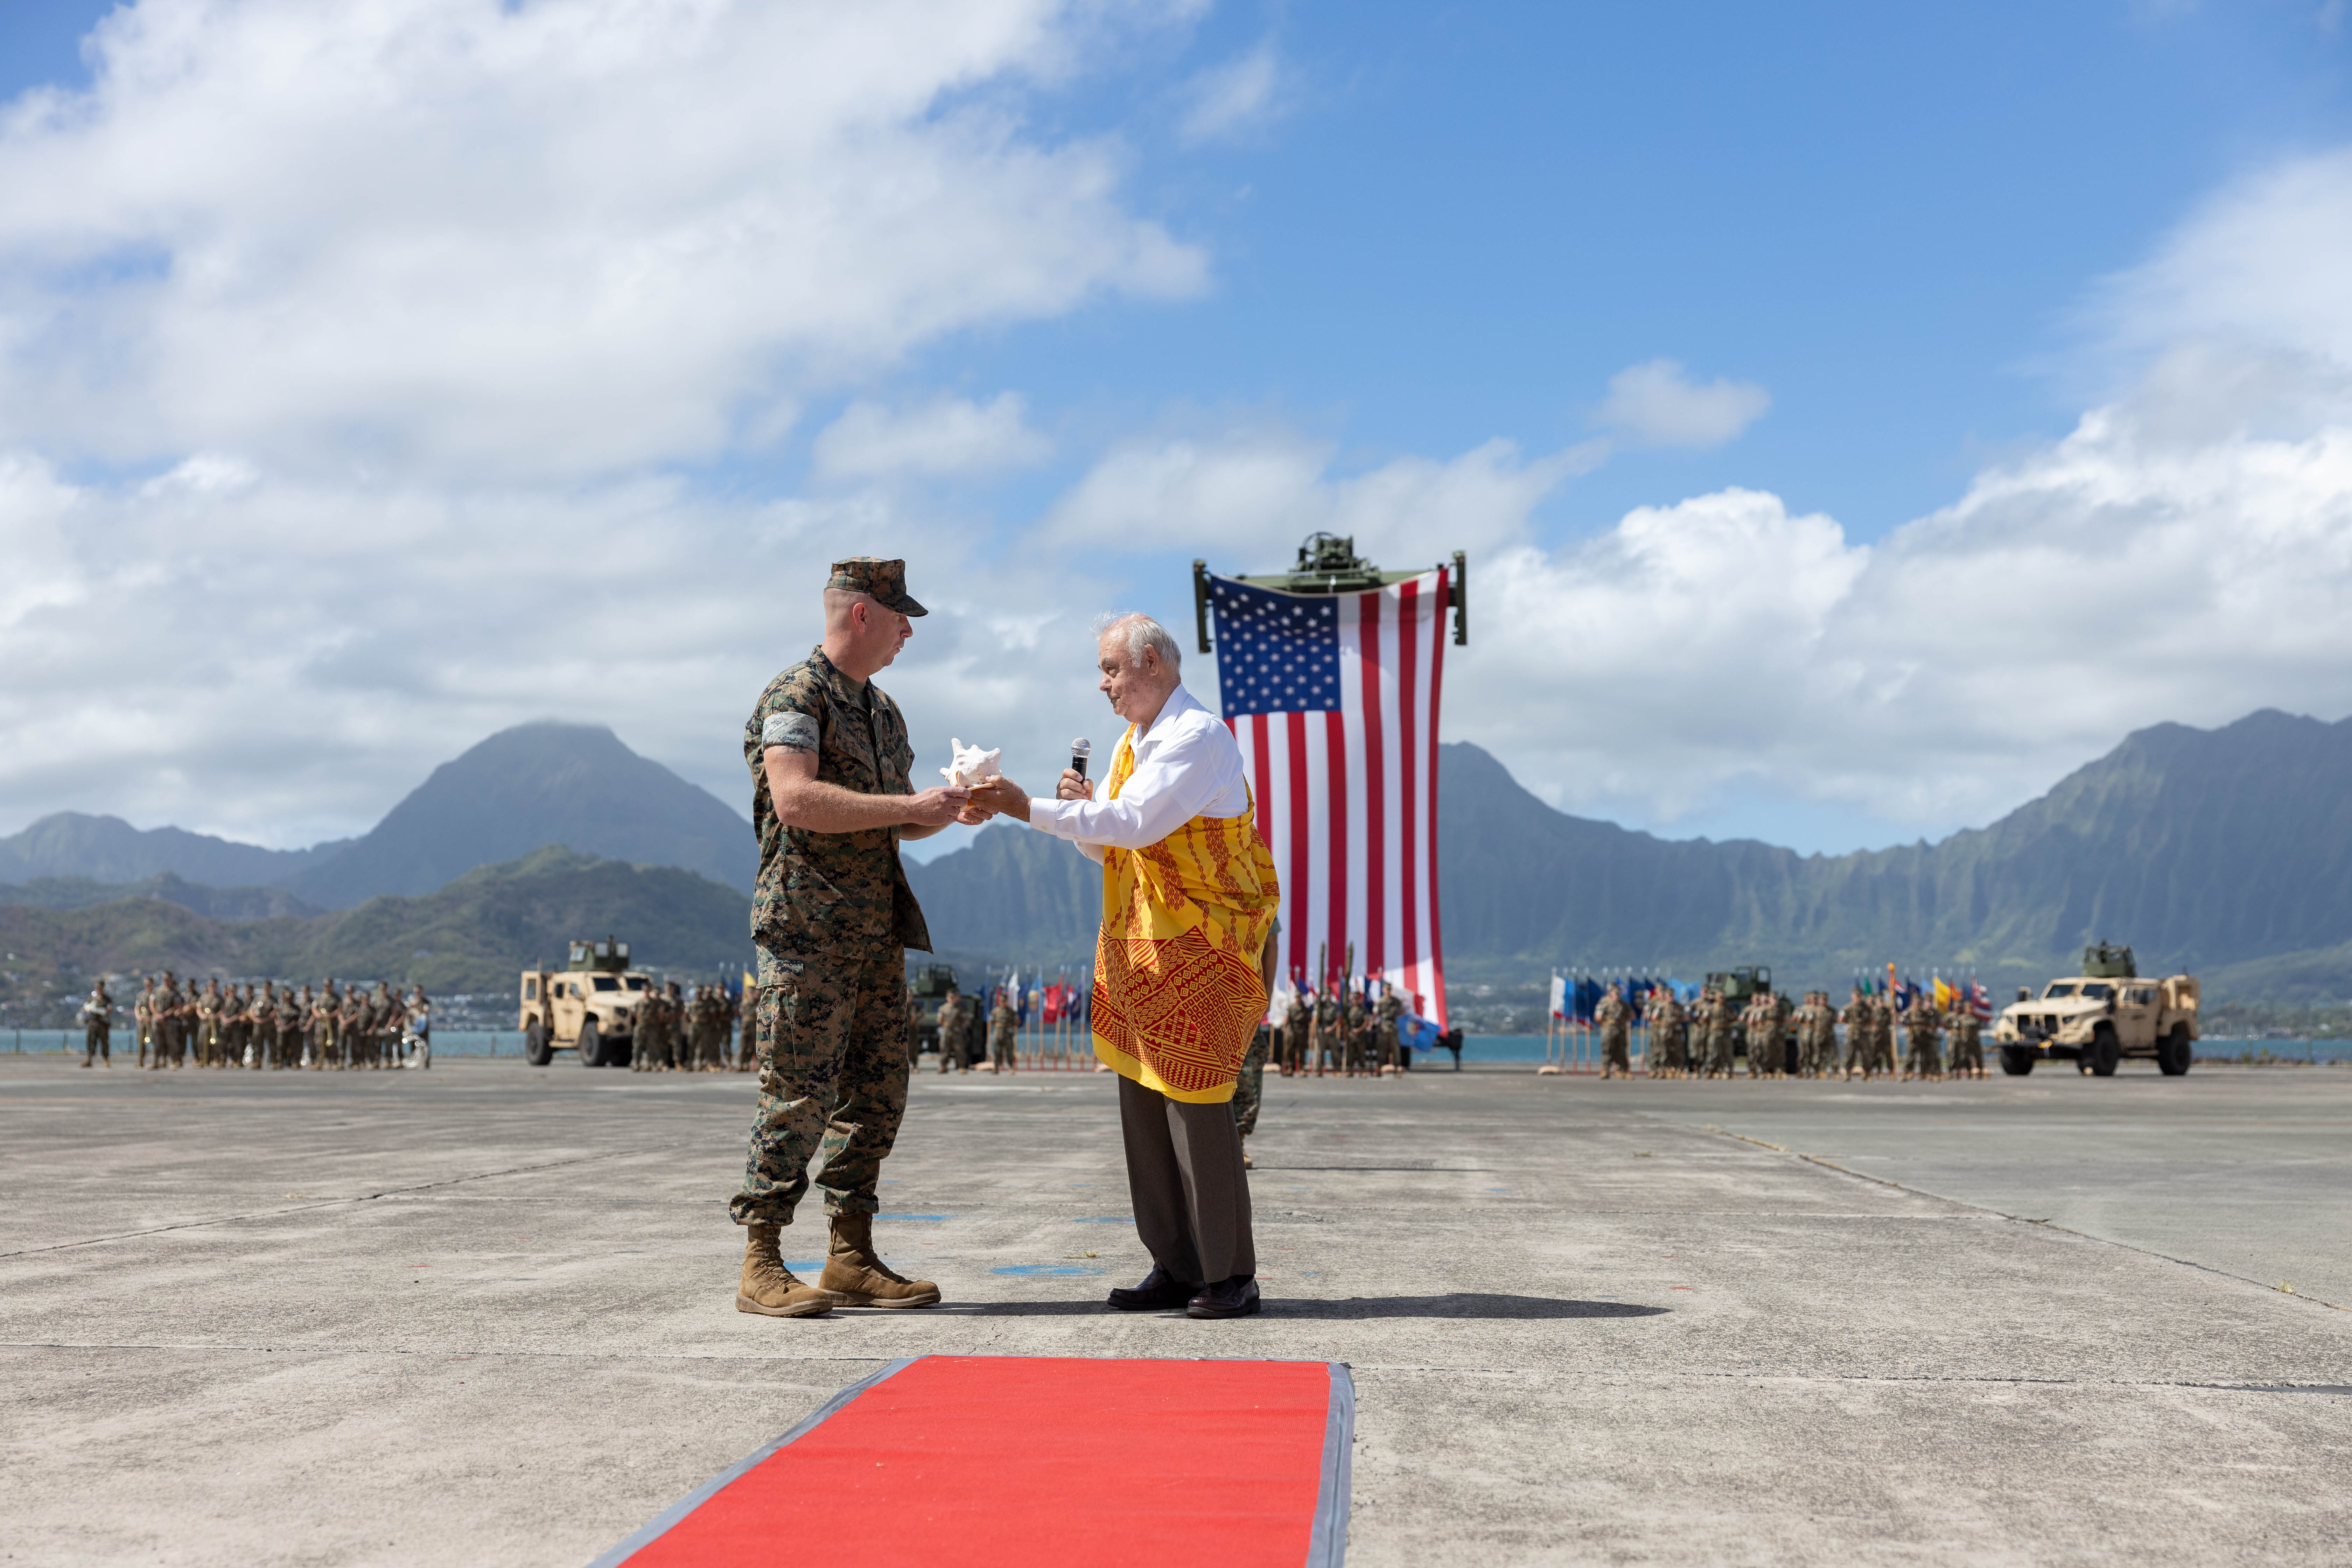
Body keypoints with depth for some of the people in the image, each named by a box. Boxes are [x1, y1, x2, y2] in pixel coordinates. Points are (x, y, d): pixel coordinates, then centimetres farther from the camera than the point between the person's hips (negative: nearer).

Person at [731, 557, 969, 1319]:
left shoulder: (882, 710, 19)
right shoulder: (795, 695, -8)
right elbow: (797, 800, -23)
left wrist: (948, 811, 7)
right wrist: (908, 806, -22)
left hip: (875, 932, 9)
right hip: (808, 929, -9)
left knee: (875, 1092, 6)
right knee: (798, 1094, -9)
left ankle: (851, 1261, 12)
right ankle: (761, 1266, -4)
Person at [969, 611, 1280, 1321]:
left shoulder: (1200, 736, -13)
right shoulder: (1132, 742, 17)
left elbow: (1135, 823, -24)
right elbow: (1109, 844, 20)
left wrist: (1032, 810, -24)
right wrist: (1082, 806, -1)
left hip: (1203, 944, -9)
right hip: (1139, 943, 9)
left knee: (1195, 1101, -9)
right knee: (1143, 1102, 7)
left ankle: (1230, 1275, -1)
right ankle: (1176, 1268, 14)